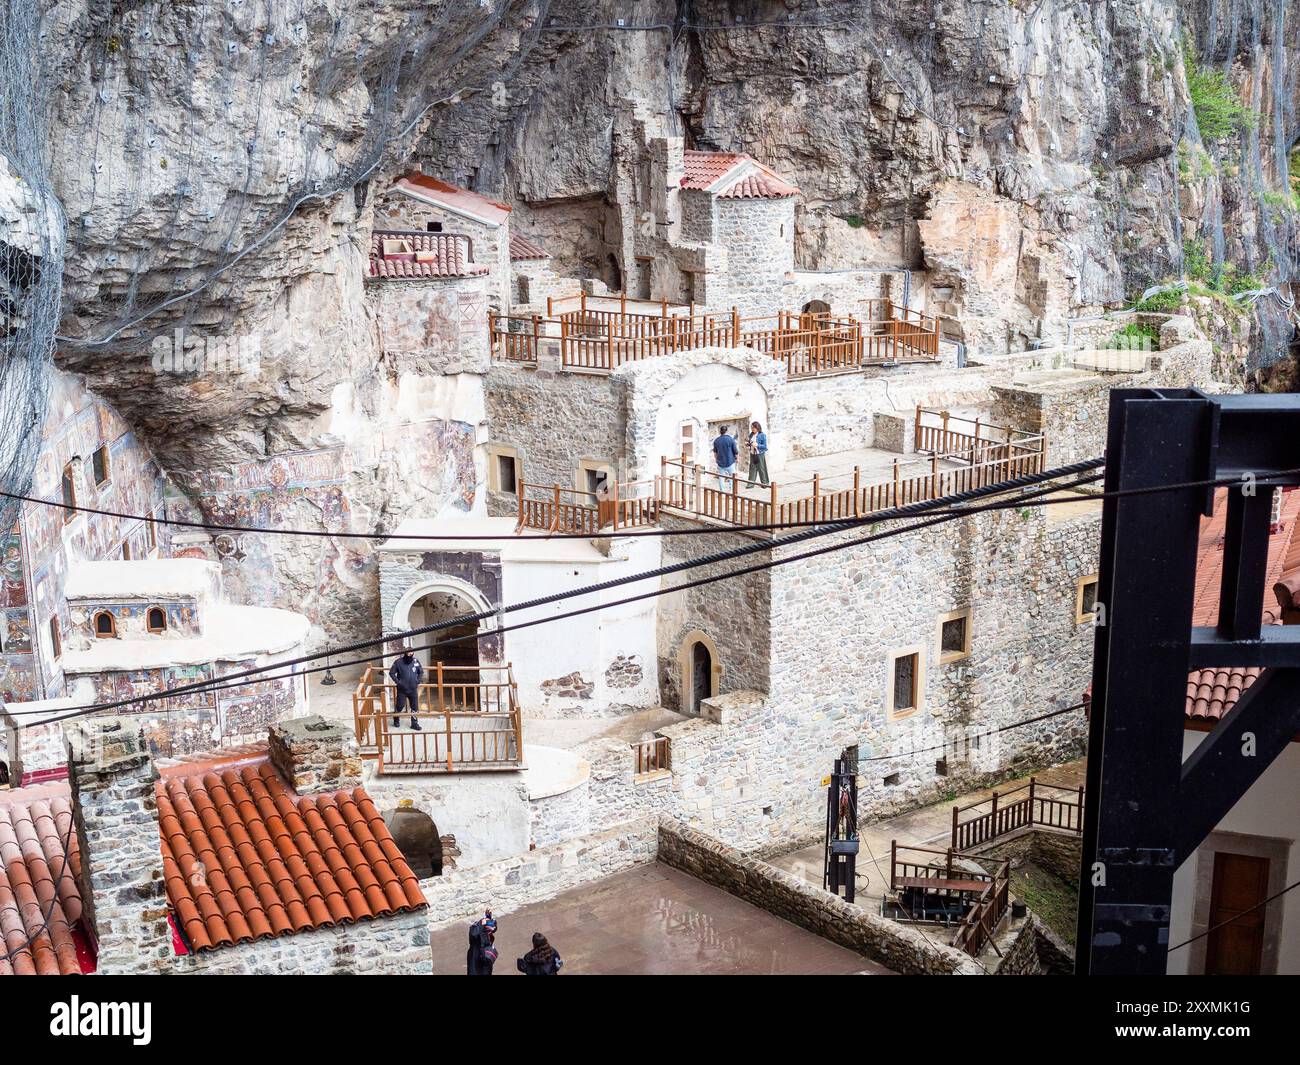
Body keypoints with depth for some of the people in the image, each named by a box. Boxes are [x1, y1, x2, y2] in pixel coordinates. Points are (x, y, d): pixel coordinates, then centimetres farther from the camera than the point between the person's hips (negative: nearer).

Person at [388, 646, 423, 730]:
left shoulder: (416, 661, -3)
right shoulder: (398, 662, -12)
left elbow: (421, 672, 12)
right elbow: (391, 673, -5)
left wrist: (418, 681, 1)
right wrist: (398, 682, -12)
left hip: (413, 689, 3)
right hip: (402, 689, -3)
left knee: (414, 706, 7)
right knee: (400, 705, 5)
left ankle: (414, 723, 18)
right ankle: (396, 720, 28)